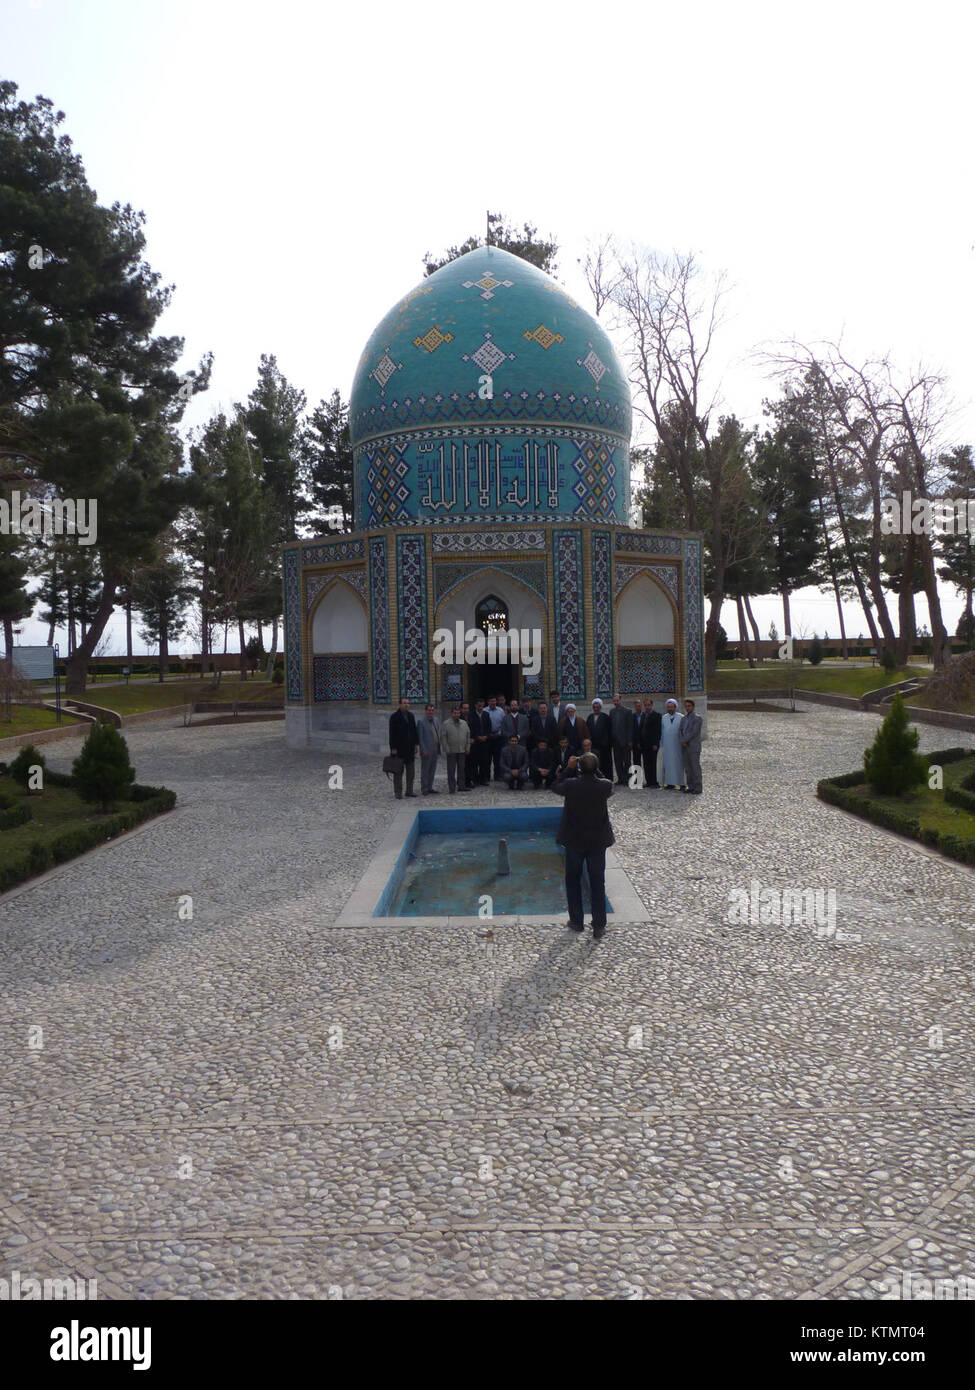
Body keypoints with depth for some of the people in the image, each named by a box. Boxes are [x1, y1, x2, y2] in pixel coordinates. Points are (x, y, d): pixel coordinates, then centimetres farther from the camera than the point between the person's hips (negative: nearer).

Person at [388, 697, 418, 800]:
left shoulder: (410, 715, 10)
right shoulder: (394, 716, -9)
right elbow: (392, 733, -11)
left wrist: (415, 744, 11)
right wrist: (393, 748, -15)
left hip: (410, 748, 6)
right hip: (399, 748, -6)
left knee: (411, 771, 10)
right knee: (398, 772, 0)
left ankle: (409, 790, 19)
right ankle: (398, 792, 5)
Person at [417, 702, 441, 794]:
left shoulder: (436, 720, 11)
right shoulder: (421, 722, -9)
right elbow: (420, 738, -11)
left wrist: (439, 748, 11)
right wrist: (424, 750, -16)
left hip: (435, 750, 7)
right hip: (426, 751, -7)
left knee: (432, 770, 12)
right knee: (425, 771, 1)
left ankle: (430, 787, 21)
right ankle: (424, 789, 7)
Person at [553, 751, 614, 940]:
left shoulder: (571, 785, -17)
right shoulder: (605, 786, -14)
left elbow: (556, 787, 4)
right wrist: (594, 772, 8)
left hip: (574, 841, -1)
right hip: (598, 842, 1)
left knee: (573, 881, 16)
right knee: (598, 883, 9)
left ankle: (577, 922, 22)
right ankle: (599, 926, 10)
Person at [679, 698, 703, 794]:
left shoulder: (697, 718, -5)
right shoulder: (683, 719, 17)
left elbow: (694, 732, -13)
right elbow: (681, 731, 9)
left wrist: (684, 740, -12)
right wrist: (683, 741, -9)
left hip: (694, 748, -7)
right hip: (684, 748, 7)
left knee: (695, 768, -4)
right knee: (687, 768, 7)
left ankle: (698, 789, -1)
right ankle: (690, 787, 13)